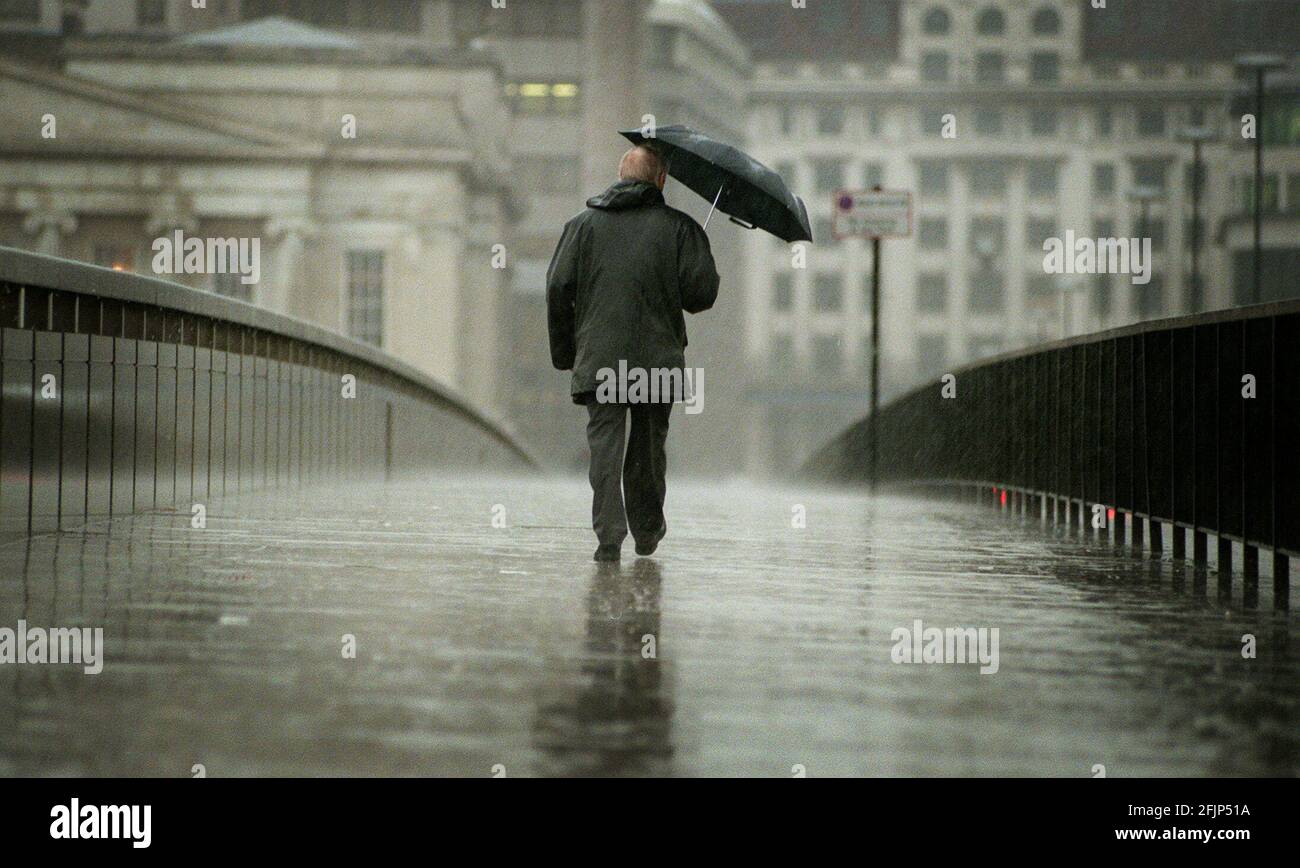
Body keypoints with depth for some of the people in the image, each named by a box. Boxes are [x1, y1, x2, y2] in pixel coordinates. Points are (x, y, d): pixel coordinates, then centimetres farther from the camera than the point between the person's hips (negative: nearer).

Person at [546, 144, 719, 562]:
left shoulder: (584, 224, 7)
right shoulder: (679, 228, 4)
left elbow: (558, 288, 0)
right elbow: (702, 292, -4)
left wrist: (564, 352, 8)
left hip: (598, 358, 0)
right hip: (658, 359, 0)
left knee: (605, 445, -2)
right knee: (648, 447, 15)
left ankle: (609, 536, -14)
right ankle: (647, 531, 26)